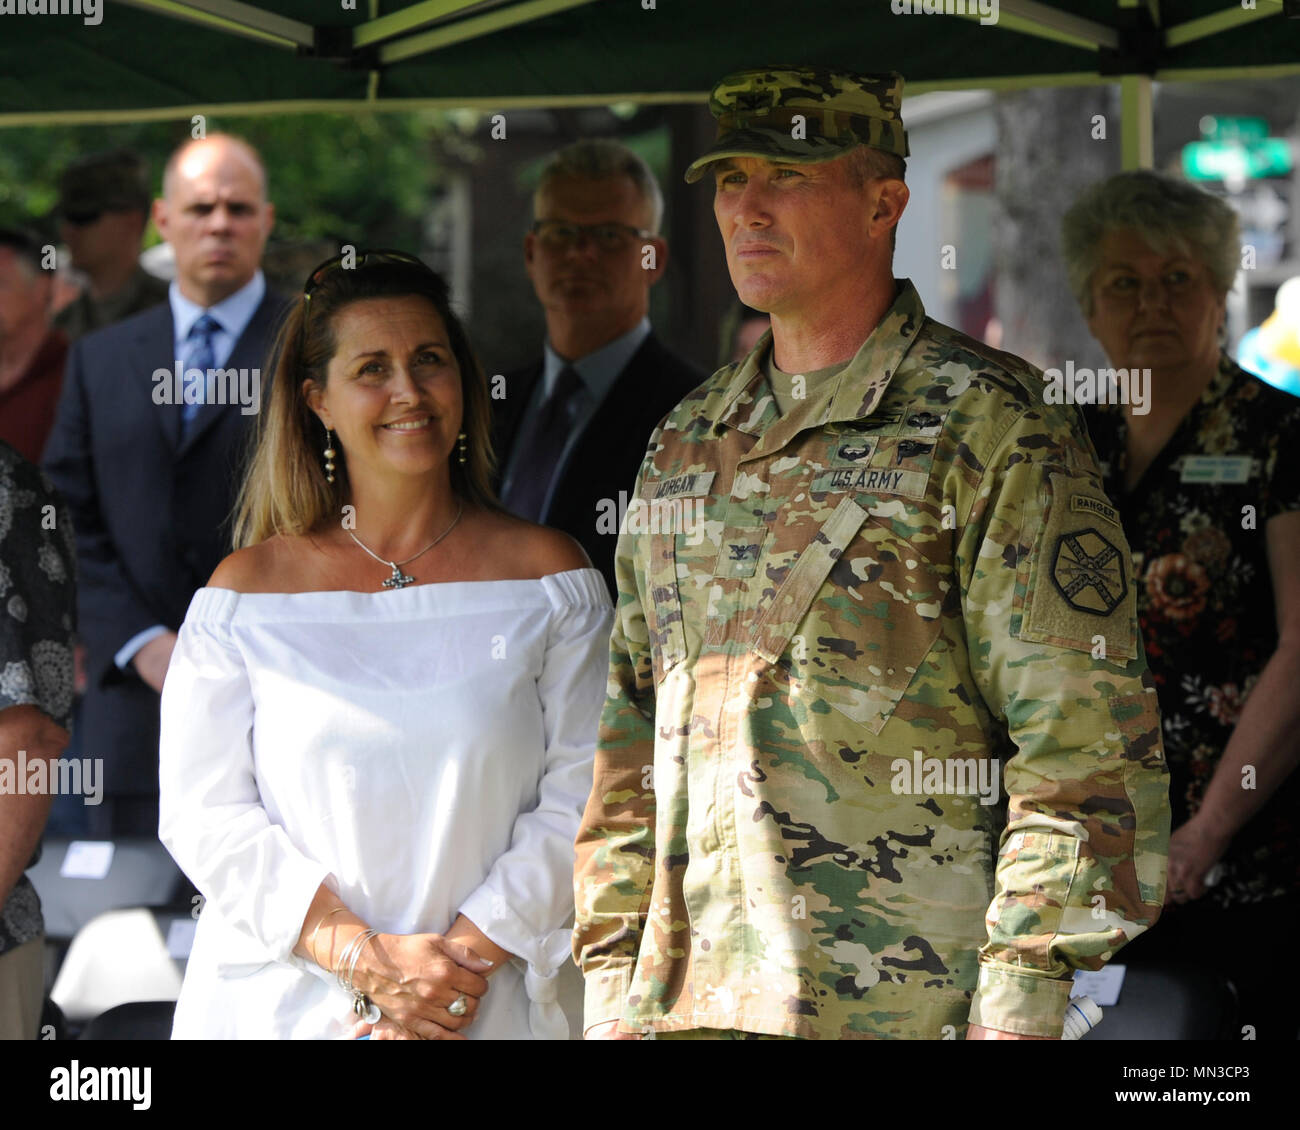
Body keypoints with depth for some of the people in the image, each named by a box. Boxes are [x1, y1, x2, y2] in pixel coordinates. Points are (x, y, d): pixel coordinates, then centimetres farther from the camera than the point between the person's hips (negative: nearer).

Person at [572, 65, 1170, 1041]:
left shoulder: (991, 428, -3)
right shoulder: (684, 447, 17)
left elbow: (1086, 740, -9)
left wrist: (1020, 1007, -14)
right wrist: (614, 984, 13)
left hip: (910, 1000, -6)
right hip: (694, 997, 6)